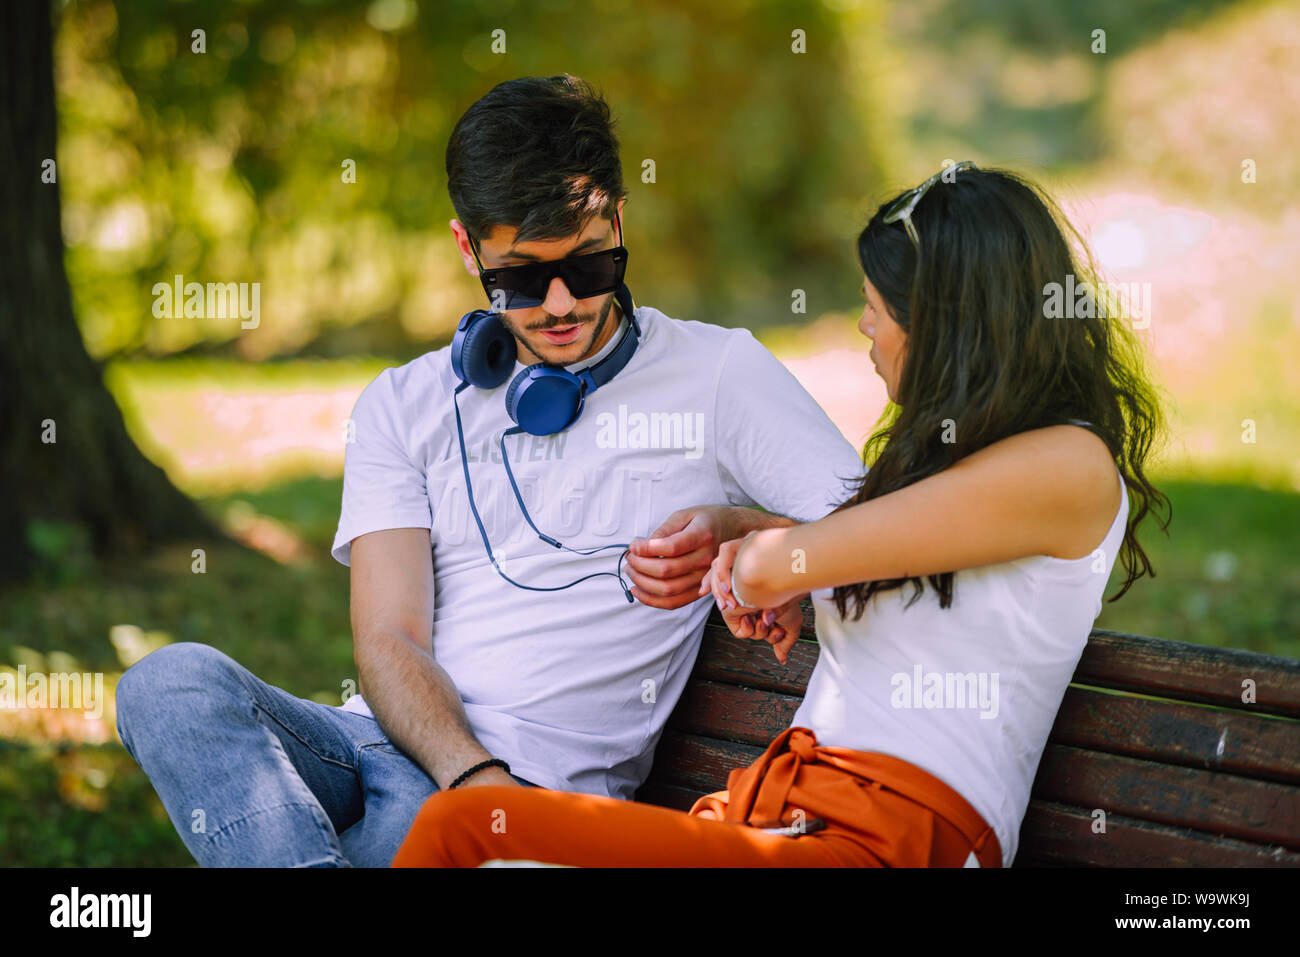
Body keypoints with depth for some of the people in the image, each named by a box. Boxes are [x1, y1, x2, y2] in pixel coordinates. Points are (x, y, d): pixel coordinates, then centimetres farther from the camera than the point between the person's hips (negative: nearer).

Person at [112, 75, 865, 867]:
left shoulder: (718, 375, 10)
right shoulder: (404, 406, 15)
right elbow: (389, 639, 3)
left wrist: (731, 529, -13)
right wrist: (470, 771, -17)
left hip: (547, 782, -4)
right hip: (393, 740, 4)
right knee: (174, 682, -28)